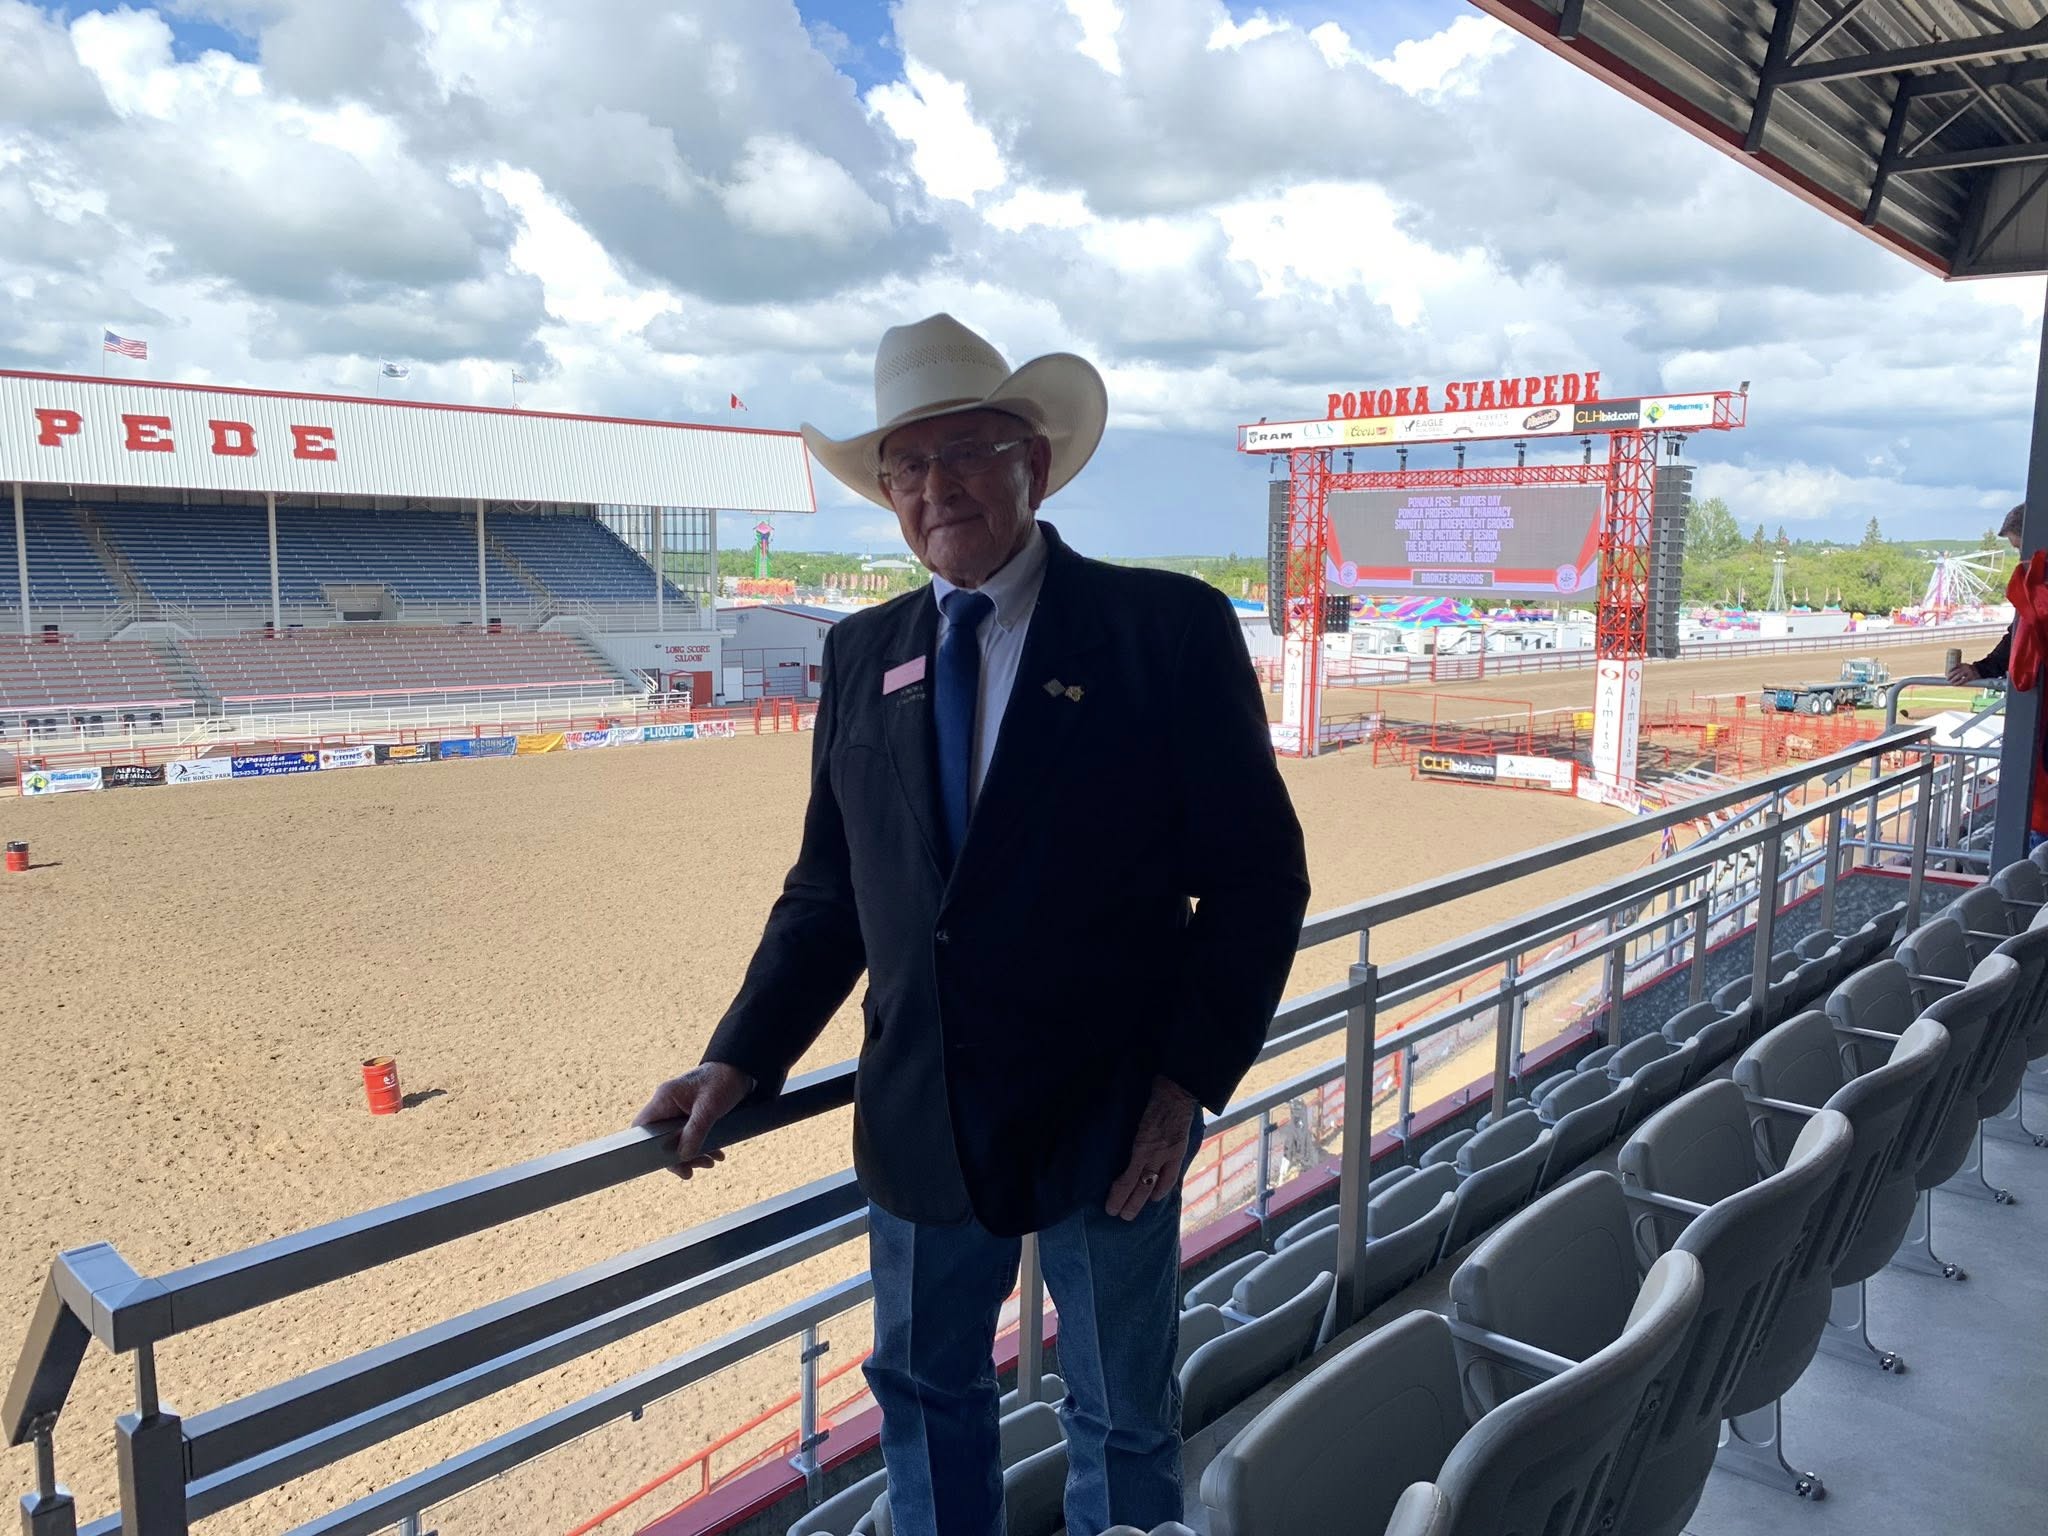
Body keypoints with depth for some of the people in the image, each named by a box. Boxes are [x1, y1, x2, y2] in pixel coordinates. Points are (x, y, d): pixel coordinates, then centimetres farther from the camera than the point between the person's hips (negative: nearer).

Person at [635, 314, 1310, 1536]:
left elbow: (1257, 872, -9)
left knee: (1123, 1422, 17)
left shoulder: (1169, 626, -10)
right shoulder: (863, 655, 4)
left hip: (1109, 1115, -3)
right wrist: (741, 1061, -1)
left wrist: (1190, 1080, -14)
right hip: (920, 1118, 4)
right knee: (924, 1389, 22)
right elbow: (830, 888, 7)